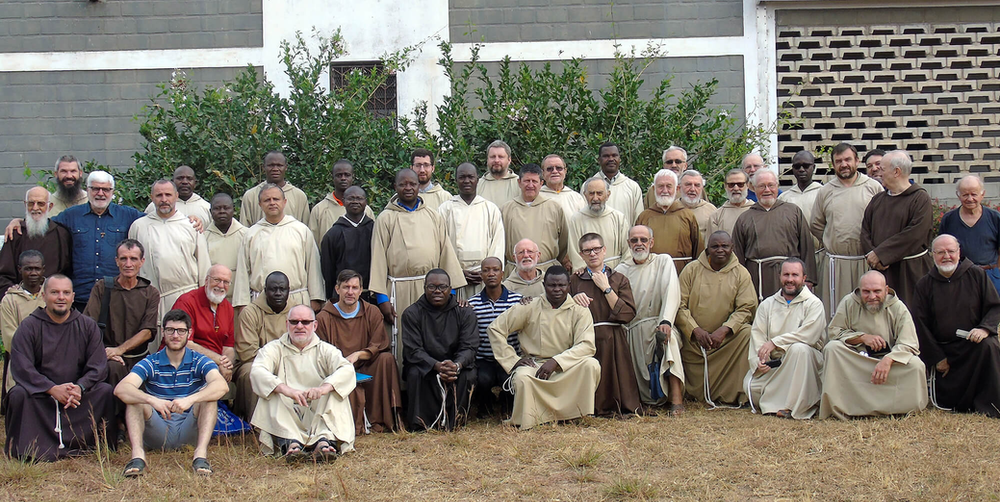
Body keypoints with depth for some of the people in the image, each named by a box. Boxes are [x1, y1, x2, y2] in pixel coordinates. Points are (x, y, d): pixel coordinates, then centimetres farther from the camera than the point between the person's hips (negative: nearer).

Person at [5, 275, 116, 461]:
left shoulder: (87, 326, 7)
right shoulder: (29, 327, 0)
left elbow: (98, 366, -1)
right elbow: (21, 367, -12)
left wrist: (80, 387, -23)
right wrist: (52, 389, -25)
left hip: (77, 394, 2)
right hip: (39, 394, -2)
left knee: (106, 391, -22)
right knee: (18, 394, -30)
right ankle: (25, 448, -17)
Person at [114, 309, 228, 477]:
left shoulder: (200, 362, 0)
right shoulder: (150, 363, 1)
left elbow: (222, 385, -22)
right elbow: (121, 389, -18)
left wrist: (190, 399, -40)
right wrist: (152, 400, -38)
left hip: (189, 431, 0)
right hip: (158, 434, 1)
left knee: (209, 396, -22)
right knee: (135, 399, -20)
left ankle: (201, 454, -39)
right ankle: (137, 455, -39)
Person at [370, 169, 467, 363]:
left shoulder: (433, 217, 12)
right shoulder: (386, 218, 4)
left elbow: (446, 253, 10)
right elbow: (378, 258, 0)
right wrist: (382, 298, -7)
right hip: (400, 289, -2)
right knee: (402, 344, -1)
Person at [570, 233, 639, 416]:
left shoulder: (619, 279, 11)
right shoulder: (574, 281, 13)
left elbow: (628, 314, -4)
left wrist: (606, 288, -3)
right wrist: (573, 300, -12)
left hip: (612, 342, 0)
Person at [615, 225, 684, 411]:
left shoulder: (664, 262, 7)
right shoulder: (621, 269, 15)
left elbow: (671, 293, -8)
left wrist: (665, 321, -26)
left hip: (657, 325, -3)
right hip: (631, 331, 4)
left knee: (666, 336, -35)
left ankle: (676, 398, -36)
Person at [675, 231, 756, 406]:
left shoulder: (741, 273, 5)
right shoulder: (692, 270, 4)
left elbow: (746, 308, -4)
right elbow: (679, 305, -2)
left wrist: (724, 330, -19)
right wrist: (696, 330, -17)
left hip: (726, 339, -1)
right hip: (692, 339, 1)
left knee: (746, 333, -26)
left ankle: (739, 394, -18)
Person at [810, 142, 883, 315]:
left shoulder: (873, 187, 4)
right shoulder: (825, 192, 9)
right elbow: (815, 226, 14)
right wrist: (833, 242, 5)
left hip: (867, 261, -1)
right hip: (835, 263, 1)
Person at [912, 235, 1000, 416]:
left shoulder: (977, 275, -2)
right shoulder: (924, 285, 0)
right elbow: (920, 325, 2)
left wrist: (984, 328, -22)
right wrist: (937, 358, -2)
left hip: (973, 342, -1)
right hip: (943, 350, 1)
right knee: (944, 403, -5)